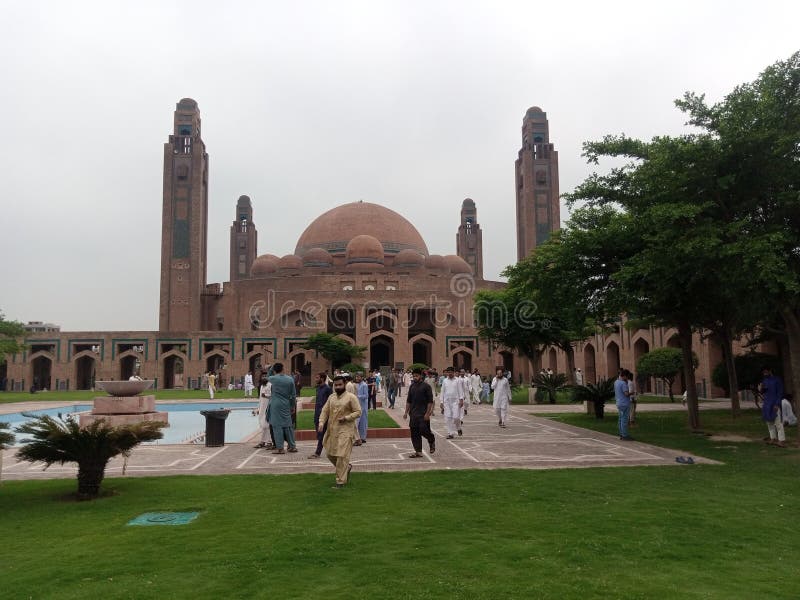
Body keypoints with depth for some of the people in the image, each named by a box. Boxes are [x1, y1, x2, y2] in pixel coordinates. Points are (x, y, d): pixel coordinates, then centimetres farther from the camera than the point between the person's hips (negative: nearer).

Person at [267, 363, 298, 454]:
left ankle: (280, 448, -1)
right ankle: (292, 446, 16)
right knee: (288, 425, 11)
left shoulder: (273, 379, -6)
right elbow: (293, 395, 5)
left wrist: (271, 368, 32)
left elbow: (268, 377, 21)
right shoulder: (290, 380, 0)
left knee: (277, 426, 0)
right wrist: (293, 406, 14)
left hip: (276, 405, -3)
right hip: (286, 405, 3)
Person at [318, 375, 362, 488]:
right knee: (330, 454, 10)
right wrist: (321, 422, -5)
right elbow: (325, 411, 10)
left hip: (345, 430, -6)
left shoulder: (351, 397, -7)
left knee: (342, 456, -9)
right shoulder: (331, 397, 11)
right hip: (332, 430, 6)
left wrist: (346, 418, -18)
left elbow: (358, 412, -7)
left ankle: (340, 481, 1)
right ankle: (347, 467, 34)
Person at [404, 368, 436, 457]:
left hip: (423, 414, -6)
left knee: (423, 430, -10)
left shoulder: (426, 386, -7)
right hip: (413, 414, 6)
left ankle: (432, 441, 21)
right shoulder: (412, 386, 11)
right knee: (414, 433, 3)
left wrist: (427, 413, -15)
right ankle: (418, 452, 10)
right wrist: (406, 412, 11)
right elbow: (408, 401, 17)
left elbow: (430, 401, -9)